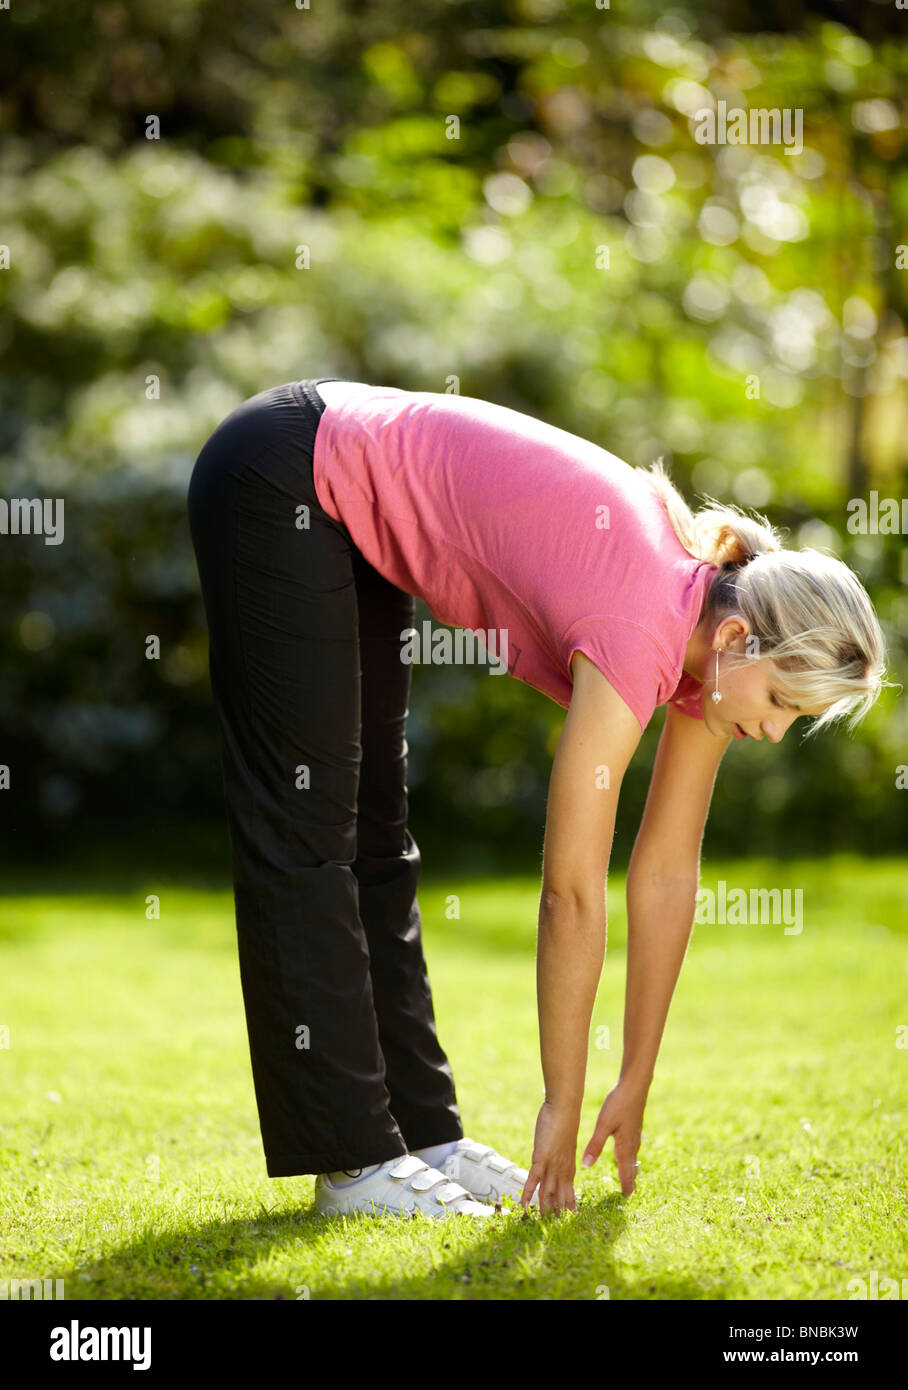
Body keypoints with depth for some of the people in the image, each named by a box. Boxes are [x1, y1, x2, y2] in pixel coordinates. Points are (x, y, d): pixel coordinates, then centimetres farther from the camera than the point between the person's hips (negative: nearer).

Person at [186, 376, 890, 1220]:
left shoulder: (712, 631, -5)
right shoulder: (635, 638, -28)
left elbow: (667, 874, 1)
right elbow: (572, 893, -24)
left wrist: (635, 1087, 4)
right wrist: (563, 1108, -17)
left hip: (348, 515, 9)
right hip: (278, 481, -9)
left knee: (374, 832, 10)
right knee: (307, 831, -6)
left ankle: (418, 1129, 14)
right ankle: (352, 1157, -3)